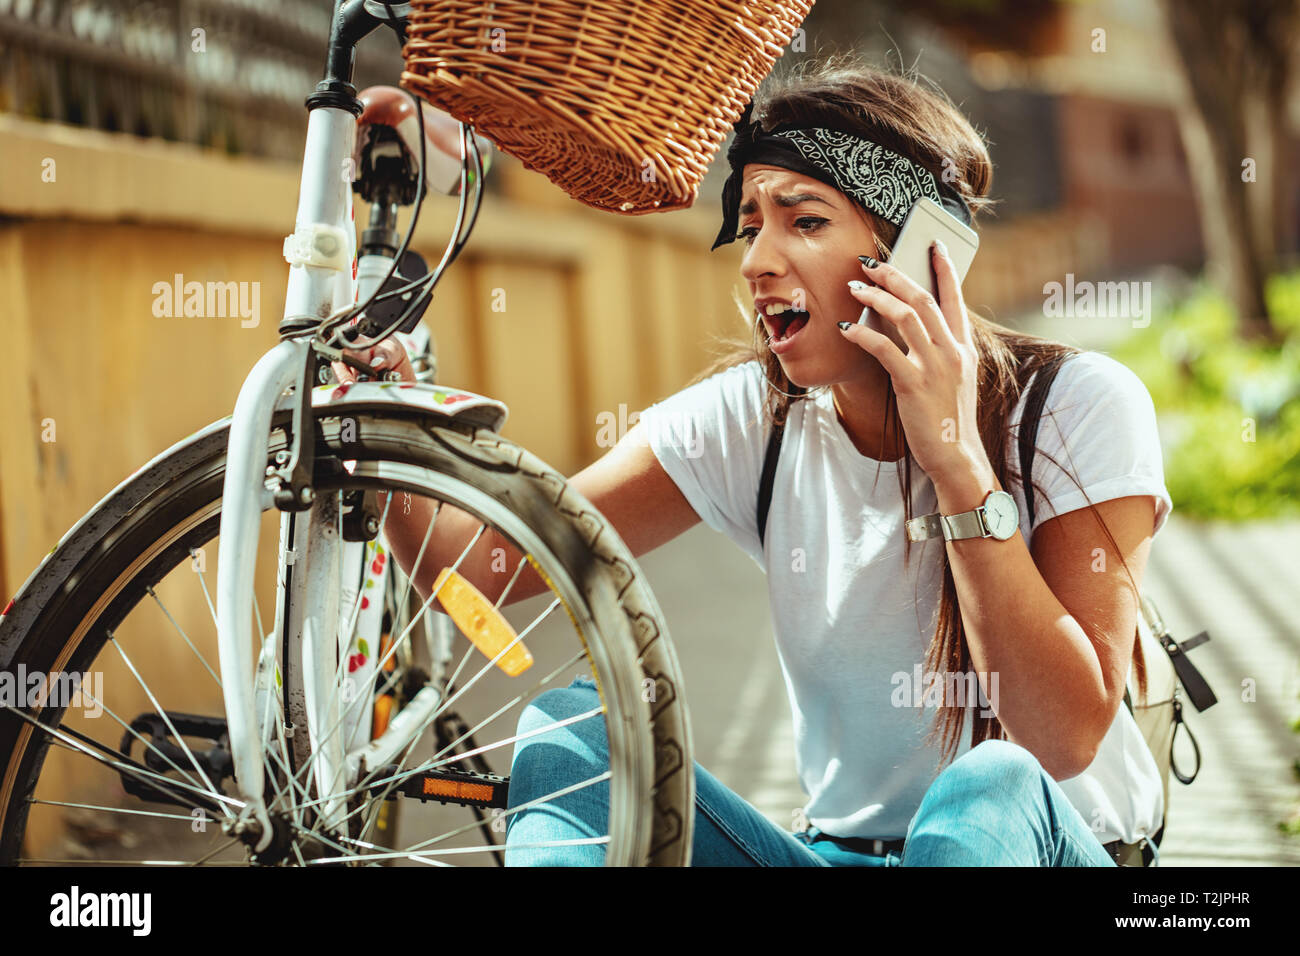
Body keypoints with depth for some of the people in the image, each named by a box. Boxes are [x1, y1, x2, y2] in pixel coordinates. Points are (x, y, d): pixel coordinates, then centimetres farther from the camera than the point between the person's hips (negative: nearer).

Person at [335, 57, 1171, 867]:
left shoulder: (1079, 406, -14)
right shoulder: (754, 419, -4)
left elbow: (1069, 735, -24)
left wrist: (960, 466, -27)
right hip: (840, 848, 3)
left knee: (996, 783, -36)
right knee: (569, 722, -17)